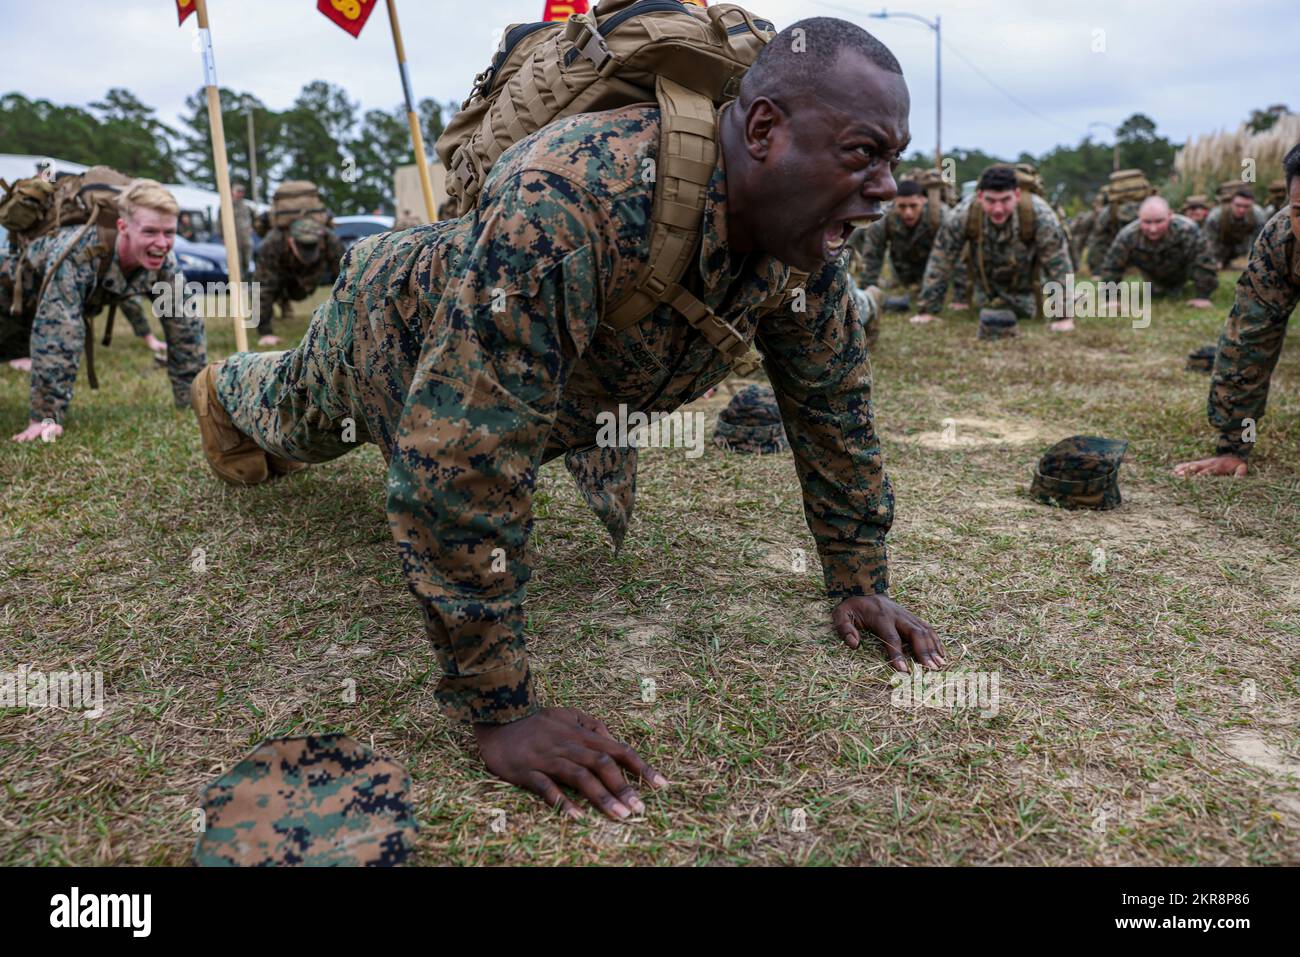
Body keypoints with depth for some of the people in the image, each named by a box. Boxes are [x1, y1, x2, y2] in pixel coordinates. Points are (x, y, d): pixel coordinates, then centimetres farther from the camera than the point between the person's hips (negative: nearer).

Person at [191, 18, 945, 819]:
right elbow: (464, 460, -50)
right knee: (298, 415, 31)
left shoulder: (805, 241, -27)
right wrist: (500, 710, -44)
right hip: (396, 329, -5)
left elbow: (835, 401, -14)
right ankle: (229, 389, 67)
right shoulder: (567, 204, -51)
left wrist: (862, 585, -11)